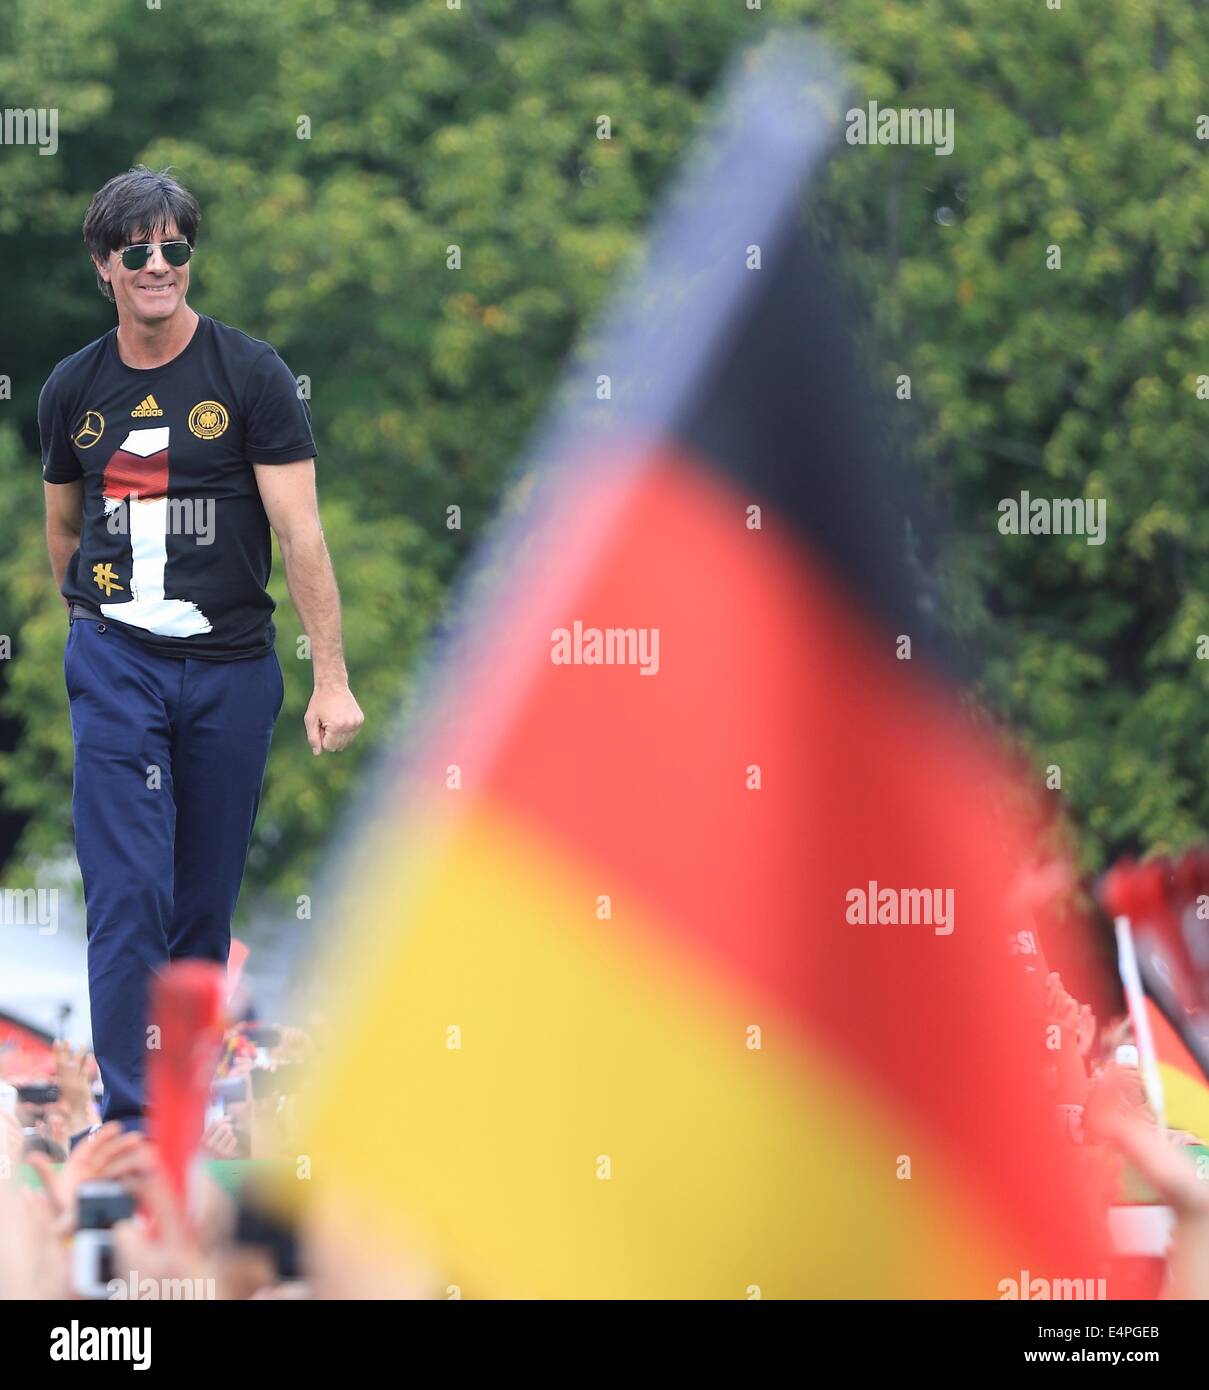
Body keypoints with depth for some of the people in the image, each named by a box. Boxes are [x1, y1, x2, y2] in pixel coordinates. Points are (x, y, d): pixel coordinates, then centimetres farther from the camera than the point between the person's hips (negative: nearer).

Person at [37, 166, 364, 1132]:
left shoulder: (251, 374, -4)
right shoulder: (74, 390, 5)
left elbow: (300, 531, -8)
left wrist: (333, 679, -12)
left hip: (231, 666, 0)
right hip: (116, 664, 0)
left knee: (207, 900, 8)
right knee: (129, 892, -11)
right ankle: (128, 1116, -12)